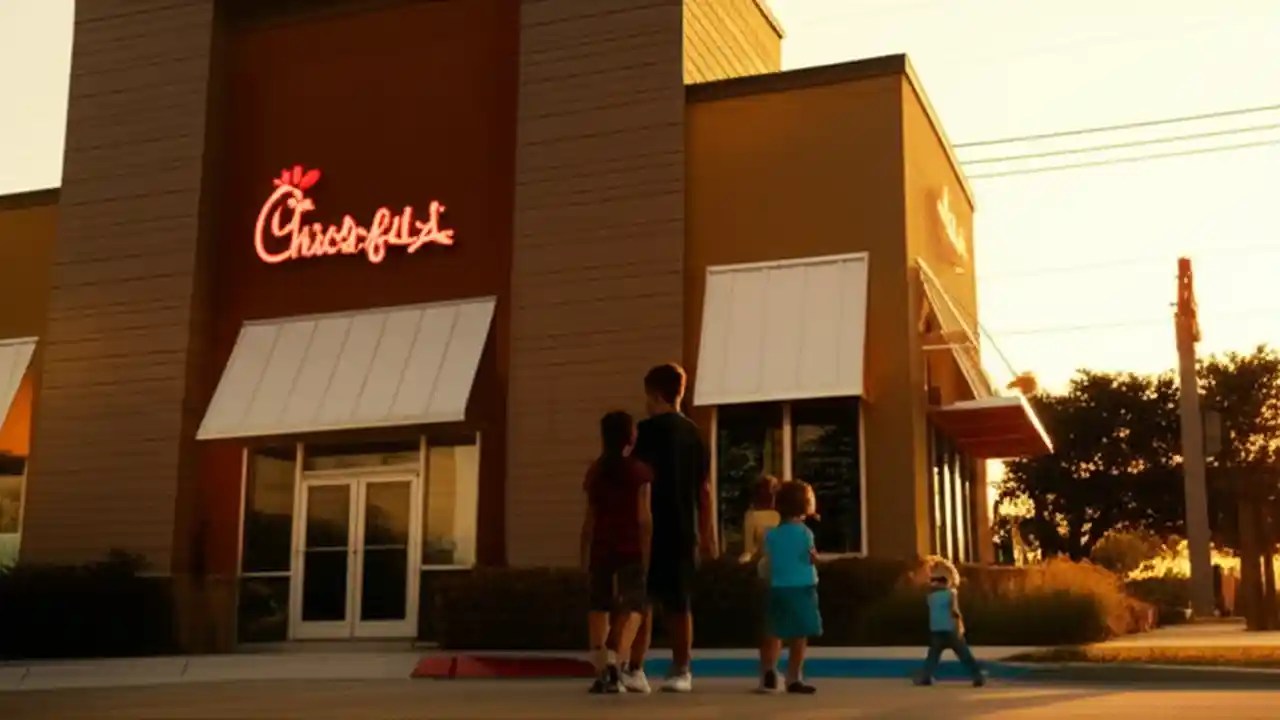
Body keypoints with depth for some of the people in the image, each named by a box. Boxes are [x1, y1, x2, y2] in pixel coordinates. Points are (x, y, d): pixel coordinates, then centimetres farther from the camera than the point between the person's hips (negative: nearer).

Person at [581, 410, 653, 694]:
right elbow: (644, 516, -7)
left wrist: (585, 555, 14)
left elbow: (590, 518, 8)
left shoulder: (596, 471, 8)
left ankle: (599, 664, -2)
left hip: (601, 547, 3)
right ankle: (614, 660, -23)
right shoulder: (639, 470, -2)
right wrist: (647, 551, -3)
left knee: (599, 605, 12)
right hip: (630, 546, -3)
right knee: (631, 606, -1)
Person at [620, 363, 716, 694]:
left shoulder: (649, 429, -8)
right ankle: (681, 672, 14)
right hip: (683, 530, 6)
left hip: (652, 527, -6)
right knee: (679, 603, 11)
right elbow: (704, 488, 12)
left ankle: (635, 670, -9)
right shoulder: (694, 432, 11)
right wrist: (707, 533, 16)